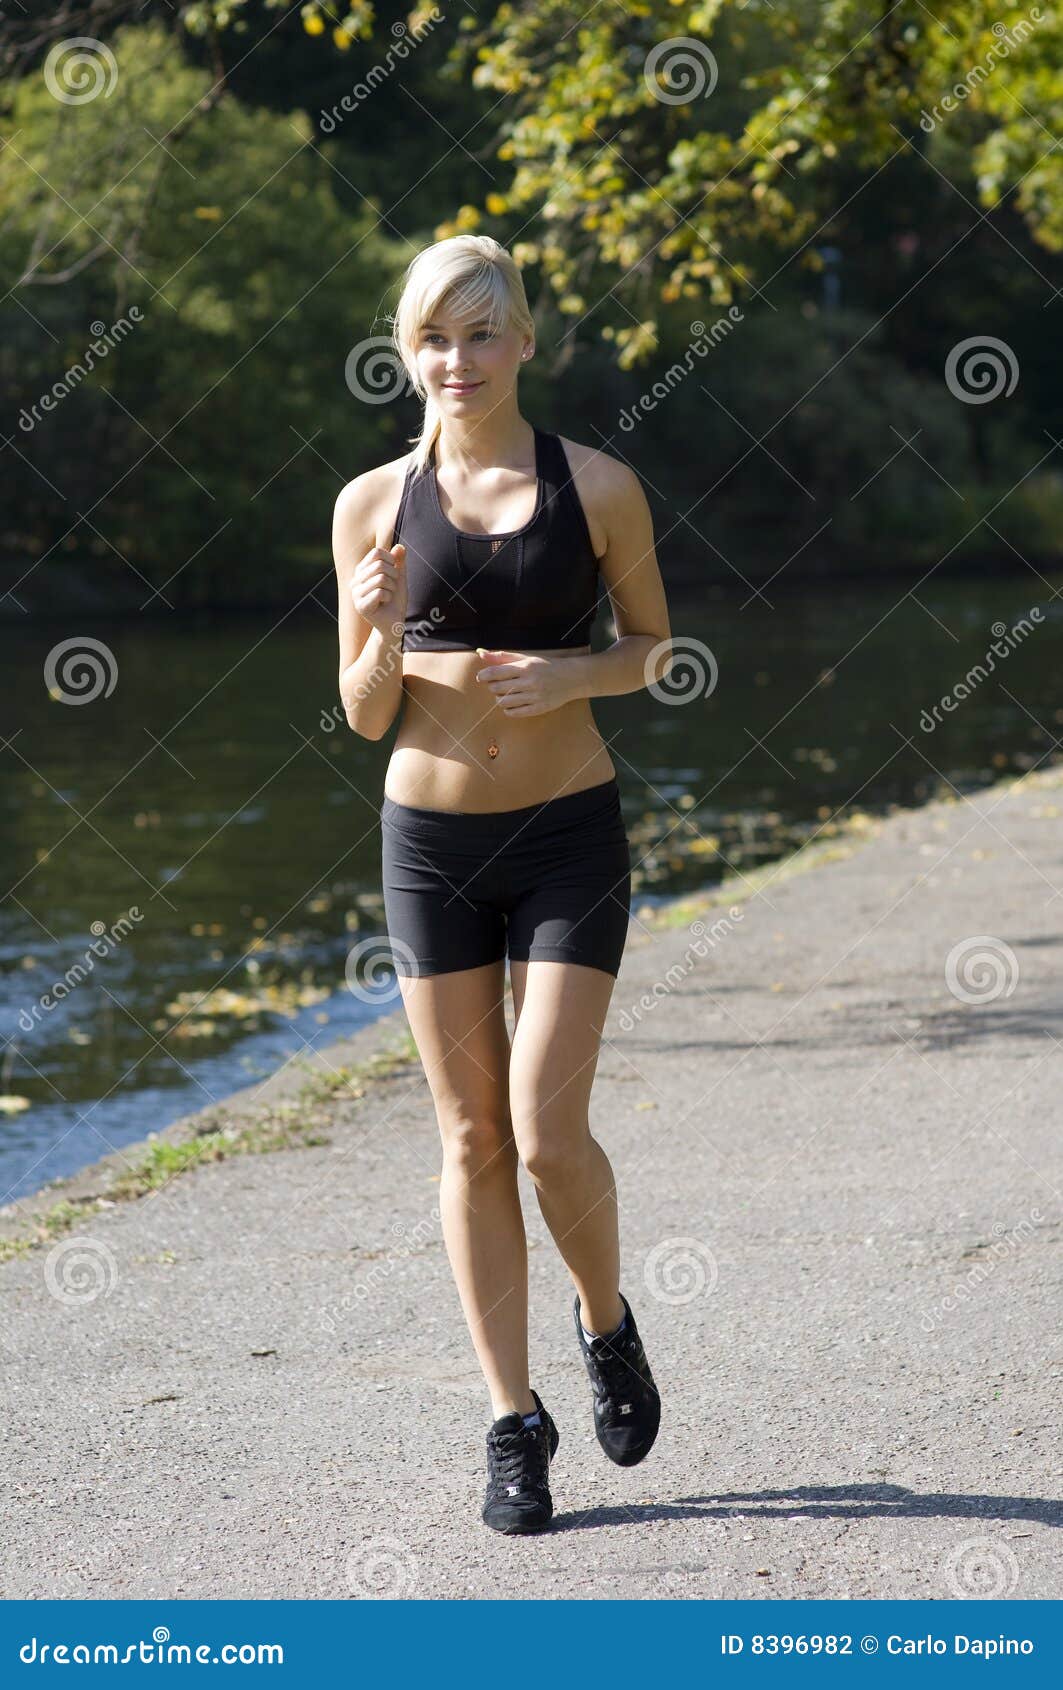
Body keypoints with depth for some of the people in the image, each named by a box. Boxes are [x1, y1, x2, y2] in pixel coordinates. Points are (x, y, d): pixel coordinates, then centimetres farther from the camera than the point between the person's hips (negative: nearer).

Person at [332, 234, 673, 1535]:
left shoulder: (598, 488, -4)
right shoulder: (374, 503, 0)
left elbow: (654, 647, 8)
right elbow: (365, 715, 4)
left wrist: (576, 672, -12)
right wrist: (381, 638, -16)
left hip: (568, 836, -2)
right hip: (429, 837, 2)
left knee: (547, 1135, -9)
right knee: (473, 1141, 5)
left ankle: (606, 1320, 22)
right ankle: (515, 1424, 14)